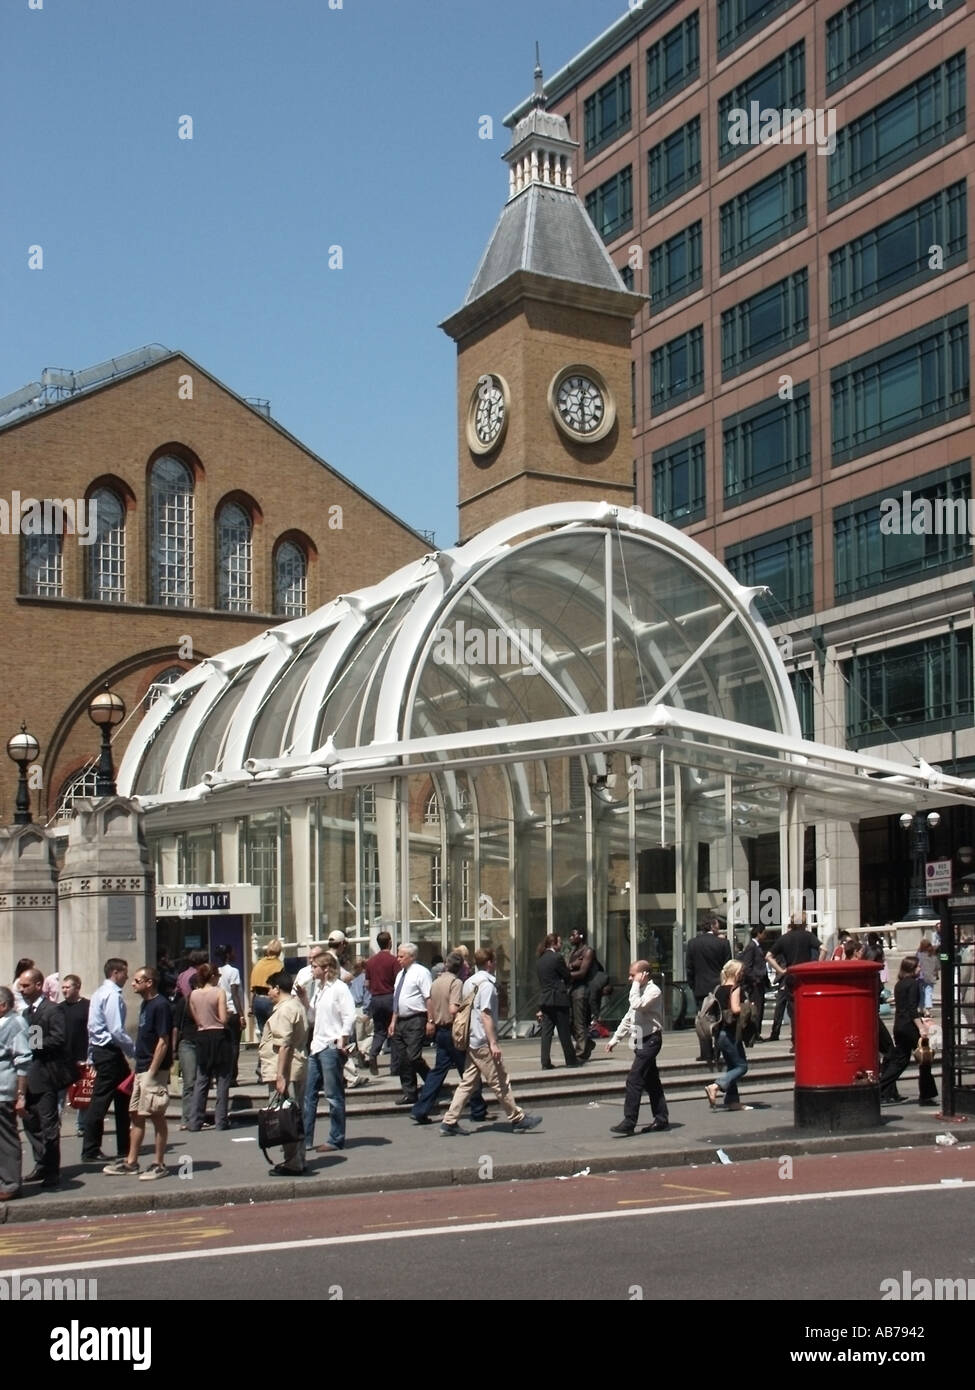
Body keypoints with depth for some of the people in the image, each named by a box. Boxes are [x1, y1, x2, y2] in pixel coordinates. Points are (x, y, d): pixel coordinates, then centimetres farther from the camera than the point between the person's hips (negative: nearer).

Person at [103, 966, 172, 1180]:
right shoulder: (146, 1004, 13)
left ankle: (159, 1165, 6)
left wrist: (152, 1072, -20)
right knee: (136, 1115, 12)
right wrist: (139, 1068, 16)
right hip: (141, 1070, 9)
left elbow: (163, 1042, -18)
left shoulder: (160, 1006, -15)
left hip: (154, 1071, -9)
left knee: (156, 1116, -2)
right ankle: (131, 1163, 20)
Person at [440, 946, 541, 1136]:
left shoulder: (469, 983, 13)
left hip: (471, 1042, 9)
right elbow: (486, 1015, -20)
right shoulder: (487, 984, -14)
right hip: (483, 1042, -9)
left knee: (468, 1082, 9)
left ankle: (449, 1122, 5)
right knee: (500, 1083, 0)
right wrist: (493, 1043, -20)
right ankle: (518, 1119, 7)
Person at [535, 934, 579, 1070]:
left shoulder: (539, 960, 10)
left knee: (546, 1032, 4)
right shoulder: (557, 957, -11)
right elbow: (567, 977, -3)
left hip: (544, 999, 6)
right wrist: (566, 987, 18)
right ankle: (571, 1060, 14)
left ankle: (545, 1063, 1)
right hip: (558, 999, -6)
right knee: (564, 1032, 4)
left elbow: (541, 980, 14)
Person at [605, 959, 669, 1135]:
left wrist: (636, 985, -18)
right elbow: (629, 1017, 22)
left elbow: (637, 1005, -29)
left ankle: (629, 1122, -12)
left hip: (650, 1039, -10)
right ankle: (661, 1119, 19)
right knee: (651, 1081, 13)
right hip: (641, 1040, 10)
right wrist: (615, 1038, 21)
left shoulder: (653, 991, -12)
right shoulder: (639, 991, 16)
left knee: (634, 1080, -12)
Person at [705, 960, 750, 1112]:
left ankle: (733, 1101, 14)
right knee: (741, 1066, -2)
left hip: (720, 1032, 8)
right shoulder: (735, 988, -11)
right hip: (731, 1032, -8)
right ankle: (715, 1086, -17)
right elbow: (735, 1009, -23)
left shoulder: (718, 989, 11)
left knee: (732, 1066, 15)